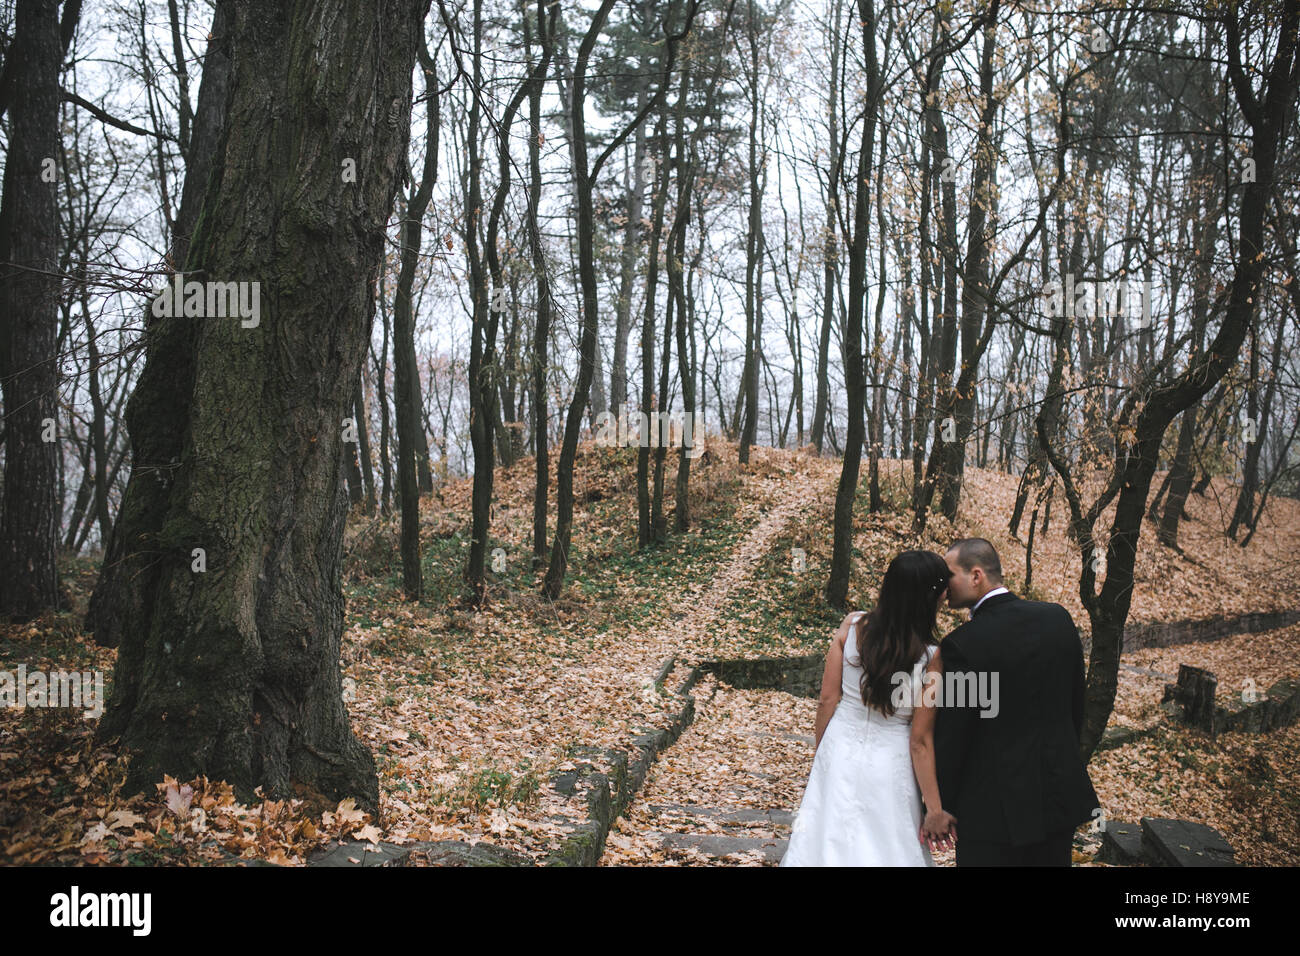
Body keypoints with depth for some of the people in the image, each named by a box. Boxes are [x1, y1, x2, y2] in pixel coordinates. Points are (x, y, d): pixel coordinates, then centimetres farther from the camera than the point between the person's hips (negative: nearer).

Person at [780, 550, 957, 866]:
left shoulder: (851, 627, -10)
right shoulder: (930, 657, -19)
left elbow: (828, 699, -4)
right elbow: (920, 741, -14)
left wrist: (821, 751, 12)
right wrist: (935, 809, -6)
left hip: (839, 754, 3)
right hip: (888, 766, -3)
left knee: (832, 843, 19)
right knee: (887, 848, 16)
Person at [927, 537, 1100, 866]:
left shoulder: (962, 644, -20)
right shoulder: (1058, 618, -3)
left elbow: (950, 736, -15)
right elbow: (1076, 705, 8)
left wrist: (937, 807, -3)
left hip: (995, 807, -6)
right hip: (1060, 796, 6)